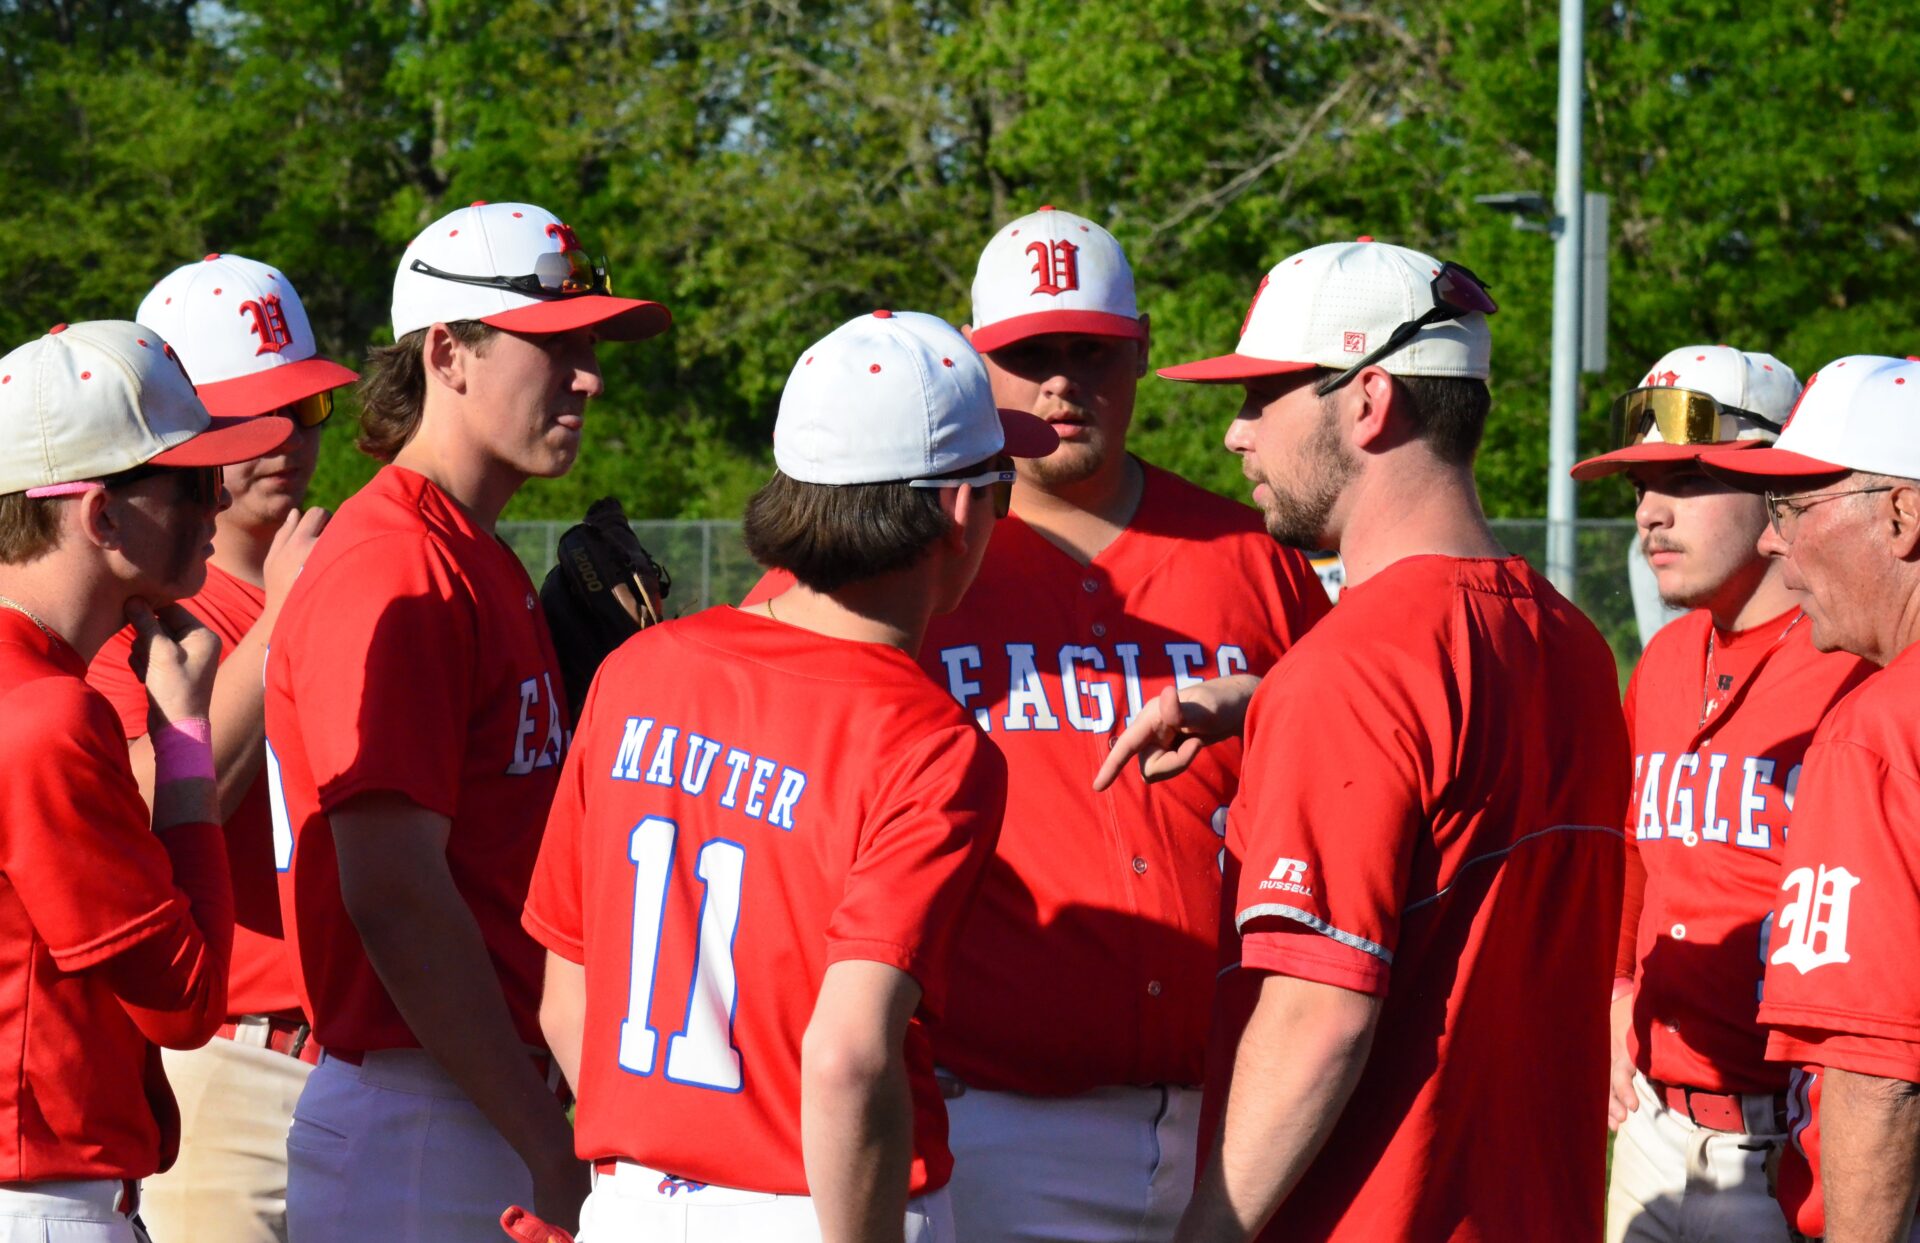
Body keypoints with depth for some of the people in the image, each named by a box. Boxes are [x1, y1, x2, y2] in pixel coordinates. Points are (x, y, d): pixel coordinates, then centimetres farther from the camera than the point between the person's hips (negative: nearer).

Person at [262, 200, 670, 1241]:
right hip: (417, 1128, -9)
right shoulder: (392, 571, -13)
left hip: (503, 1106, 9)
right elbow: (394, 898, -20)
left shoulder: (489, 567, 17)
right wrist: (550, 1153, -18)